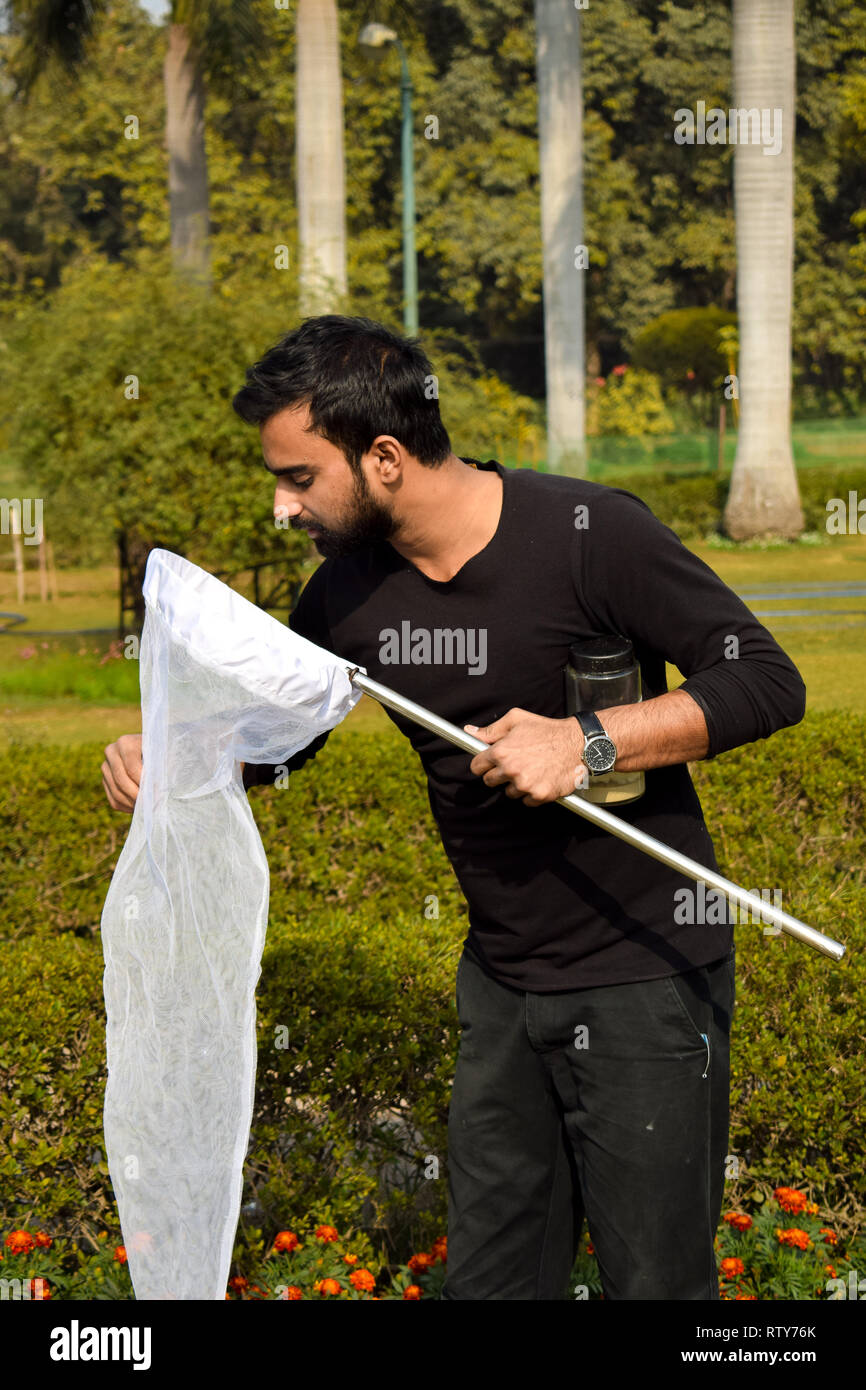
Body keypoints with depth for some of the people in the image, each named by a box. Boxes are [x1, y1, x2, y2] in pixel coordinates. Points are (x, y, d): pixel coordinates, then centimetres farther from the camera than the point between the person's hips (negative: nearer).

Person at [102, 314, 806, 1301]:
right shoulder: (349, 589, 0)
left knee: (654, 1279, 2)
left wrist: (588, 742, -27)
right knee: (489, 1274, 14)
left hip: (645, 972, -6)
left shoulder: (588, 534, -19)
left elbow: (767, 681, -17)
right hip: (502, 979, 6)